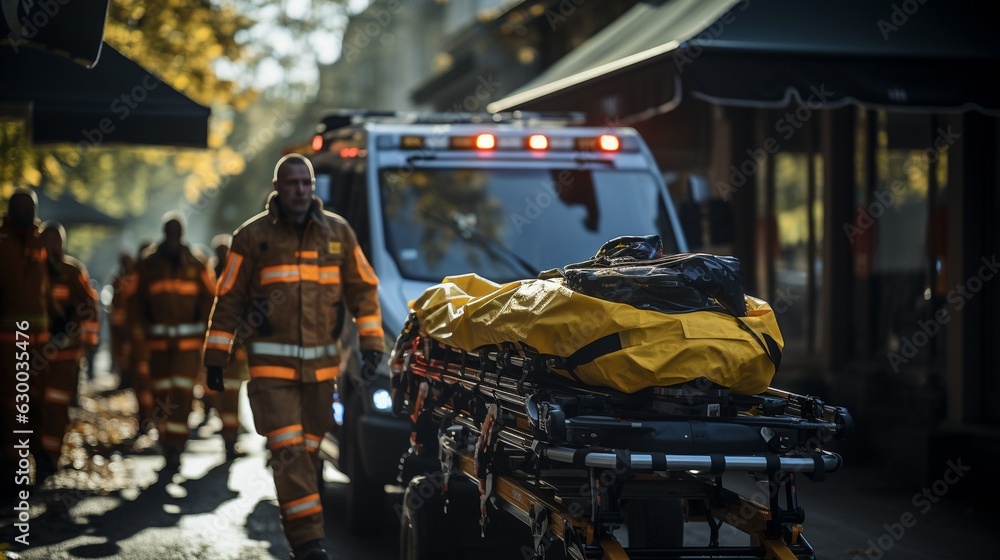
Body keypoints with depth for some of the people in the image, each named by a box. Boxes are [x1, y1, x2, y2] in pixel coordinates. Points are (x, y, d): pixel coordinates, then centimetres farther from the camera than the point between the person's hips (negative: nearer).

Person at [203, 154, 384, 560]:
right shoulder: (253, 236, 1)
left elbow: (363, 289, 12)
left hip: (321, 363, 3)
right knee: (288, 449, -12)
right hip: (271, 363, -3)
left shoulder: (338, 232, 9)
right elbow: (229, 299, 4)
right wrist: (215, 357, 3)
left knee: (309, 449, 10)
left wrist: (370, 340, 2)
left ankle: (296, 524, 24)